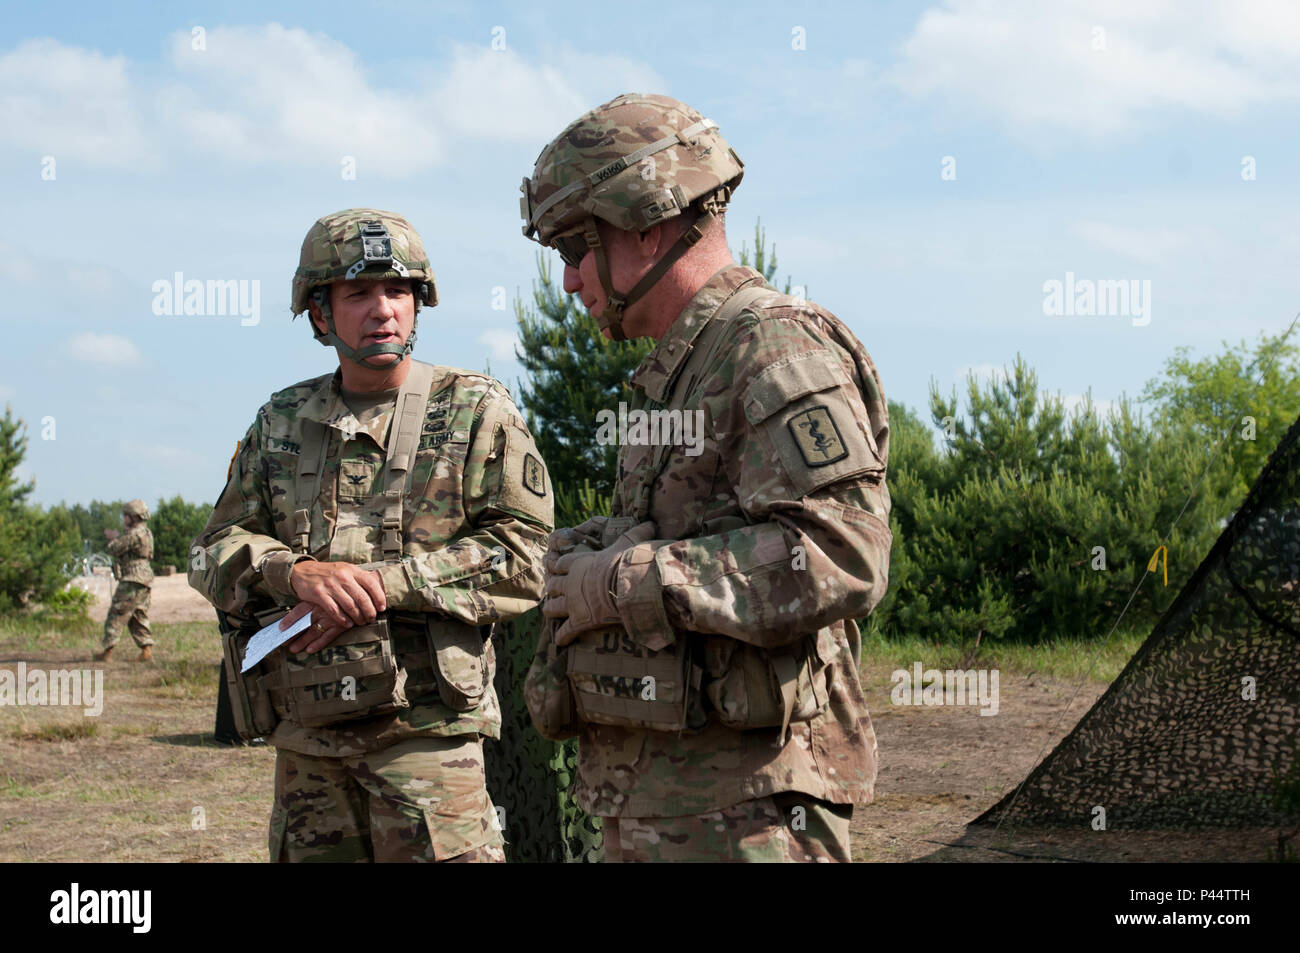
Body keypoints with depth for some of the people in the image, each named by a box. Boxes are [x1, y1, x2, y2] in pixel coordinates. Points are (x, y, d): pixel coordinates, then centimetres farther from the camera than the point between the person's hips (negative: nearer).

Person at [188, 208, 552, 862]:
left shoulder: (476, 412, 1)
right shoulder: (281, 422, 14)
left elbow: (523, 556, -7)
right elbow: (215, 553, 9)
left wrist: (381, 584, -16)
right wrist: (298, 573, -14)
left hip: (424, 727, -4)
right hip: (304, 734, 5)